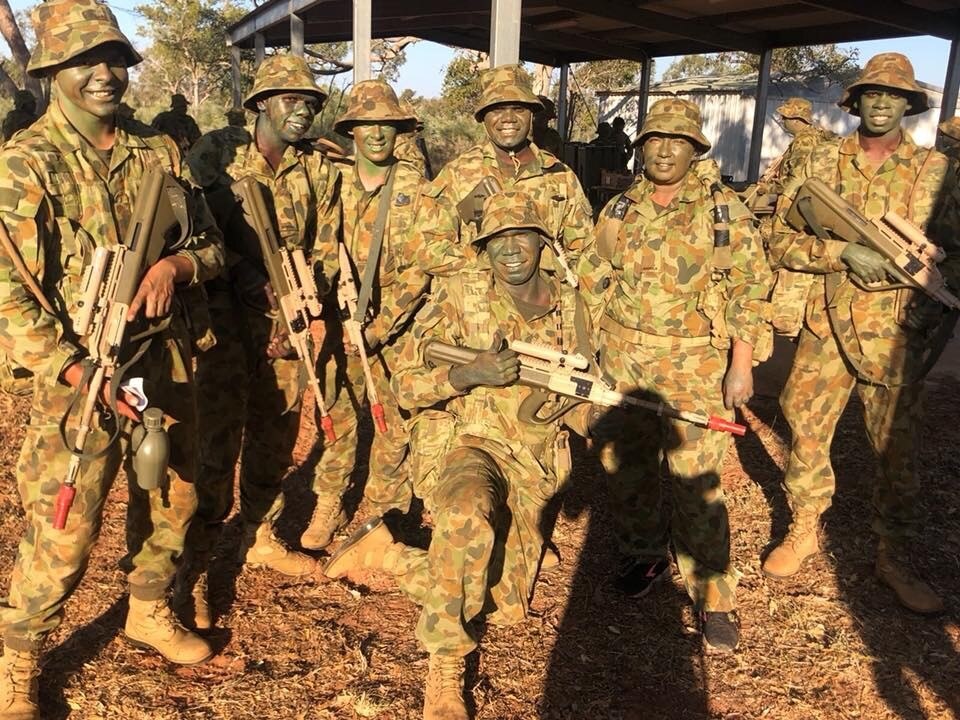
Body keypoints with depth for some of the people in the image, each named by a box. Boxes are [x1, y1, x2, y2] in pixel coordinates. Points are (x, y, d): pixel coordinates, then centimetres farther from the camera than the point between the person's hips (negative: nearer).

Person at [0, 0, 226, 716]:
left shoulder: (159, 150, 6)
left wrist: (176, 263, -13)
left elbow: (212, 242, 11)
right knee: (62, 533, -2)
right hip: (80, 371, -5)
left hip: (167, 359, 5)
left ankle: (150, 612, 41)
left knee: (172, 500, 17)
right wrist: (78, 373, -26)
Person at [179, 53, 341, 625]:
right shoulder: (216, 153, -2)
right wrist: (249, 278, -17)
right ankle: (194, 567, 2)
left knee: (276, 428, 12)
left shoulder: (321, 170, 7)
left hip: (287, 316, 4)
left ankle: (262, 537, 30)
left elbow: (327, 249, 6)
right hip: (225, 309, -4)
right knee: (219, 431, -8)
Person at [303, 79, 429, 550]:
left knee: (394, 422, 5)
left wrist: (380, 325, -12)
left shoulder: (415, 187, -1)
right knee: (338, 415, 4)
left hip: (396, 324, -1)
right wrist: (337, 314, -6)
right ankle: (327, 508, 19)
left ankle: (380, 515, 20)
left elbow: (419, 266, -5)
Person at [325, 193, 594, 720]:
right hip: (472, 443, -5)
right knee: (468, 517, -42)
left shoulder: (568, 304, 1)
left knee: (506, 608, 12)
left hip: (535, 464, 5)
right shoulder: (458, 296, -10)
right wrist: (468, 374, -29)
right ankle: (444, 669, -21)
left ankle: (383, 553, 30)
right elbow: (405, 386, -12)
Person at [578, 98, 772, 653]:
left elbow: (750, 290, -5)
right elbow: (595, 281, 14)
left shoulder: (724, 210, -4)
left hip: (694, 365, -4)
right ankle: (644, 552, 36)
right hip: (623, 358, 5)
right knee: (625, 463, 13)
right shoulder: (620, 211, 8)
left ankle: (715, 596, 9)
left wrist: (742, 365, -10)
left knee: (696, 480, -5)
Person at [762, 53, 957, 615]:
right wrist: (843, 251, -19)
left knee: (899, 448, 6)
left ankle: (895, 559, 23)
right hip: (826, 325, 1)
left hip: (898, 332, 0)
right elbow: (782, 242, -3)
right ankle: (804, 531, 29)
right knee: (807, 431, 8)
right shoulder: (823, 161, 4)